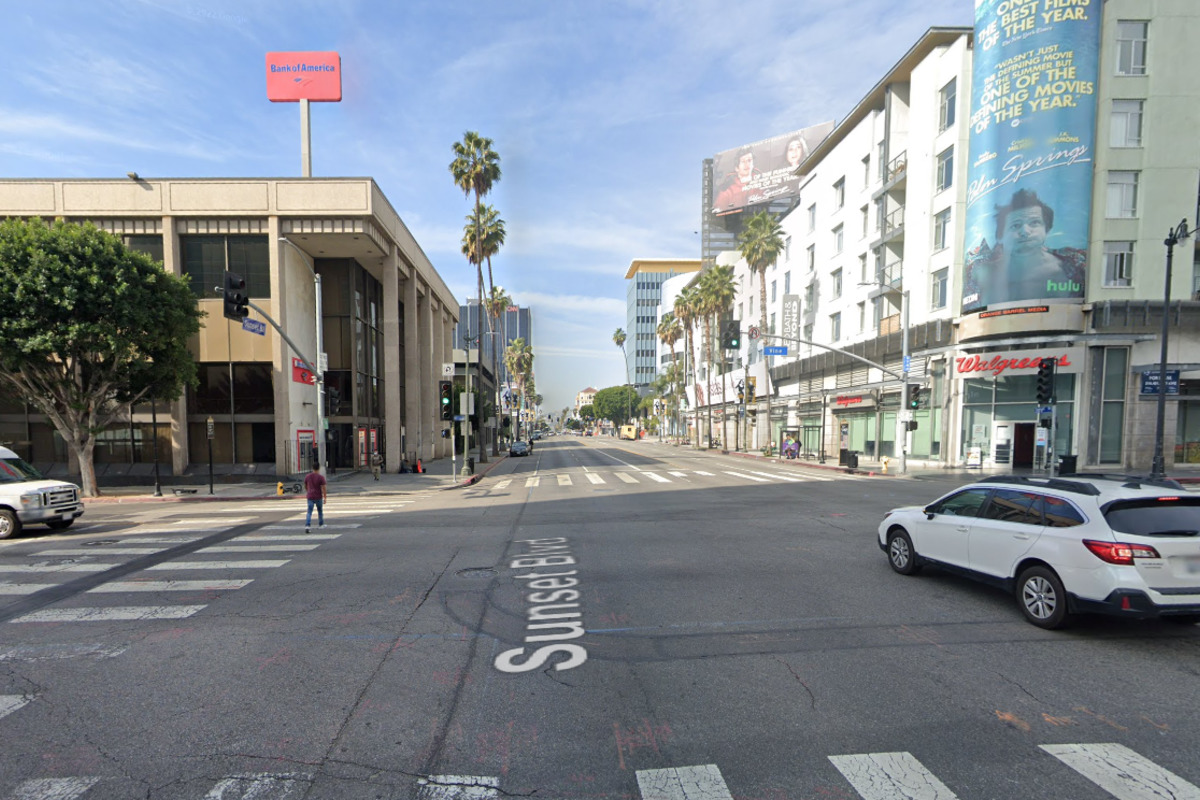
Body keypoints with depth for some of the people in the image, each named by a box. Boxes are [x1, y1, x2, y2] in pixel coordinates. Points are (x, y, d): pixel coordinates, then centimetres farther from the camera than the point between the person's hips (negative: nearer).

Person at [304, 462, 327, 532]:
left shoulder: (307, 476, -1)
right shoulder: (321, 477, -13)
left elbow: (305, 486, 13)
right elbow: (323, 488, -15)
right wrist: (325, 498, -9)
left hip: (310, 497, 2)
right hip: (318, 497, -2)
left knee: (309, 512, 1)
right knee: (320, 511, 17)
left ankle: (307, 525, -16)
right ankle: (321, 524, 30)